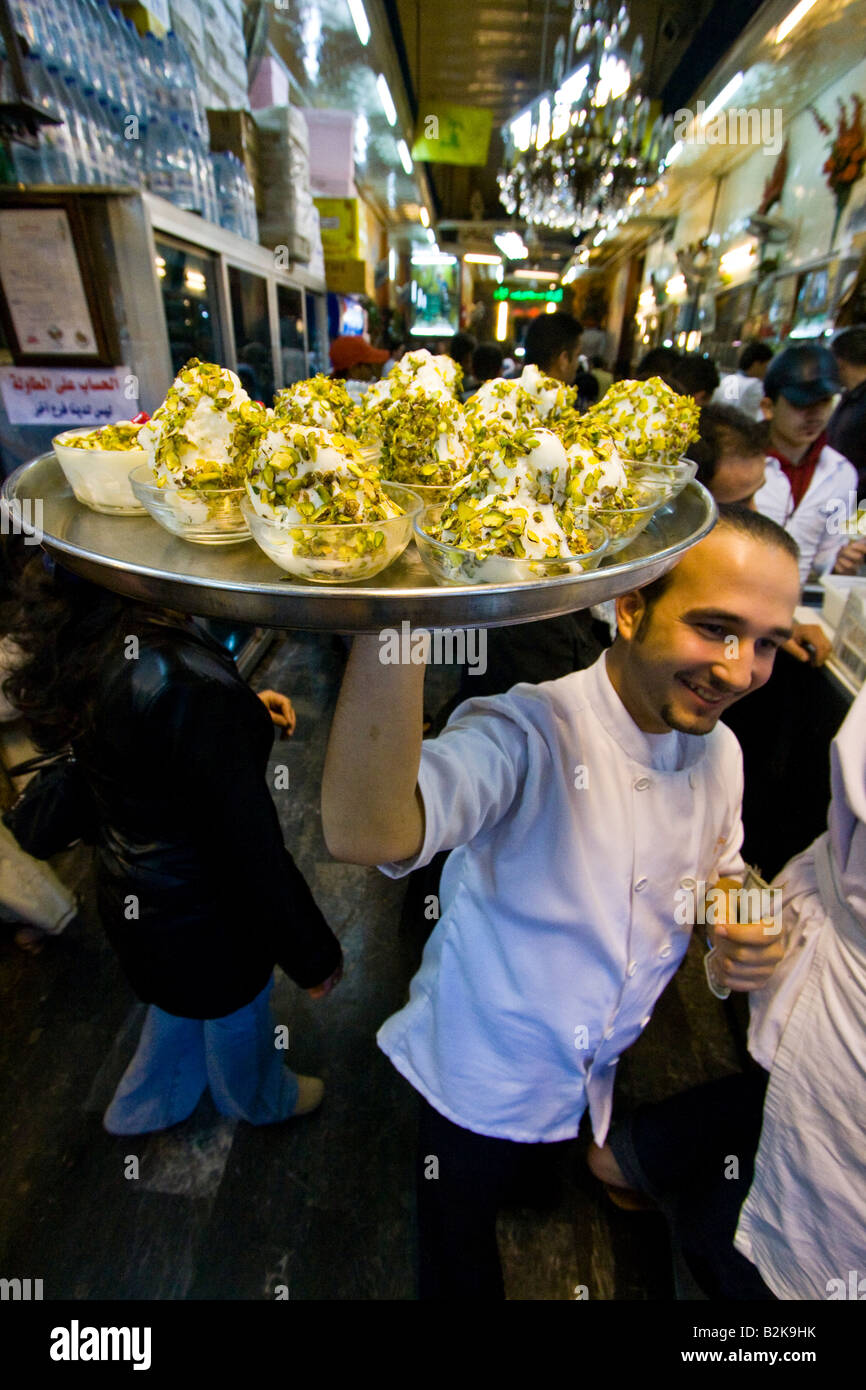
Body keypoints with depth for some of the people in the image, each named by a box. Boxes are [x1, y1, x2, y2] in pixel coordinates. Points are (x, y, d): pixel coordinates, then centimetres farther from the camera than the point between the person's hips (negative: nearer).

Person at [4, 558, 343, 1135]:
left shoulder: (84, 645, -12)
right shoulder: (184, 676, -39)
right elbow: (247, 843, -31)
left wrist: (242, 709, 5)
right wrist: (314, 952, -17)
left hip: (132, 893, 7)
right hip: (200, 915, -7)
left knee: (182, 1000, 36)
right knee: (236, 1011, 27)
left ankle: (145, 1106, 65)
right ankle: (261, 1099, 61)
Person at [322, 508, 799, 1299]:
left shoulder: (720, 750, -10)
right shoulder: (528, 731, -35)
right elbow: (366, 833, -52)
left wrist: (742, 929, -16)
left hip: (599, 1076, 5)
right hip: (481, 1076, -4)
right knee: (459, 1261, 26)